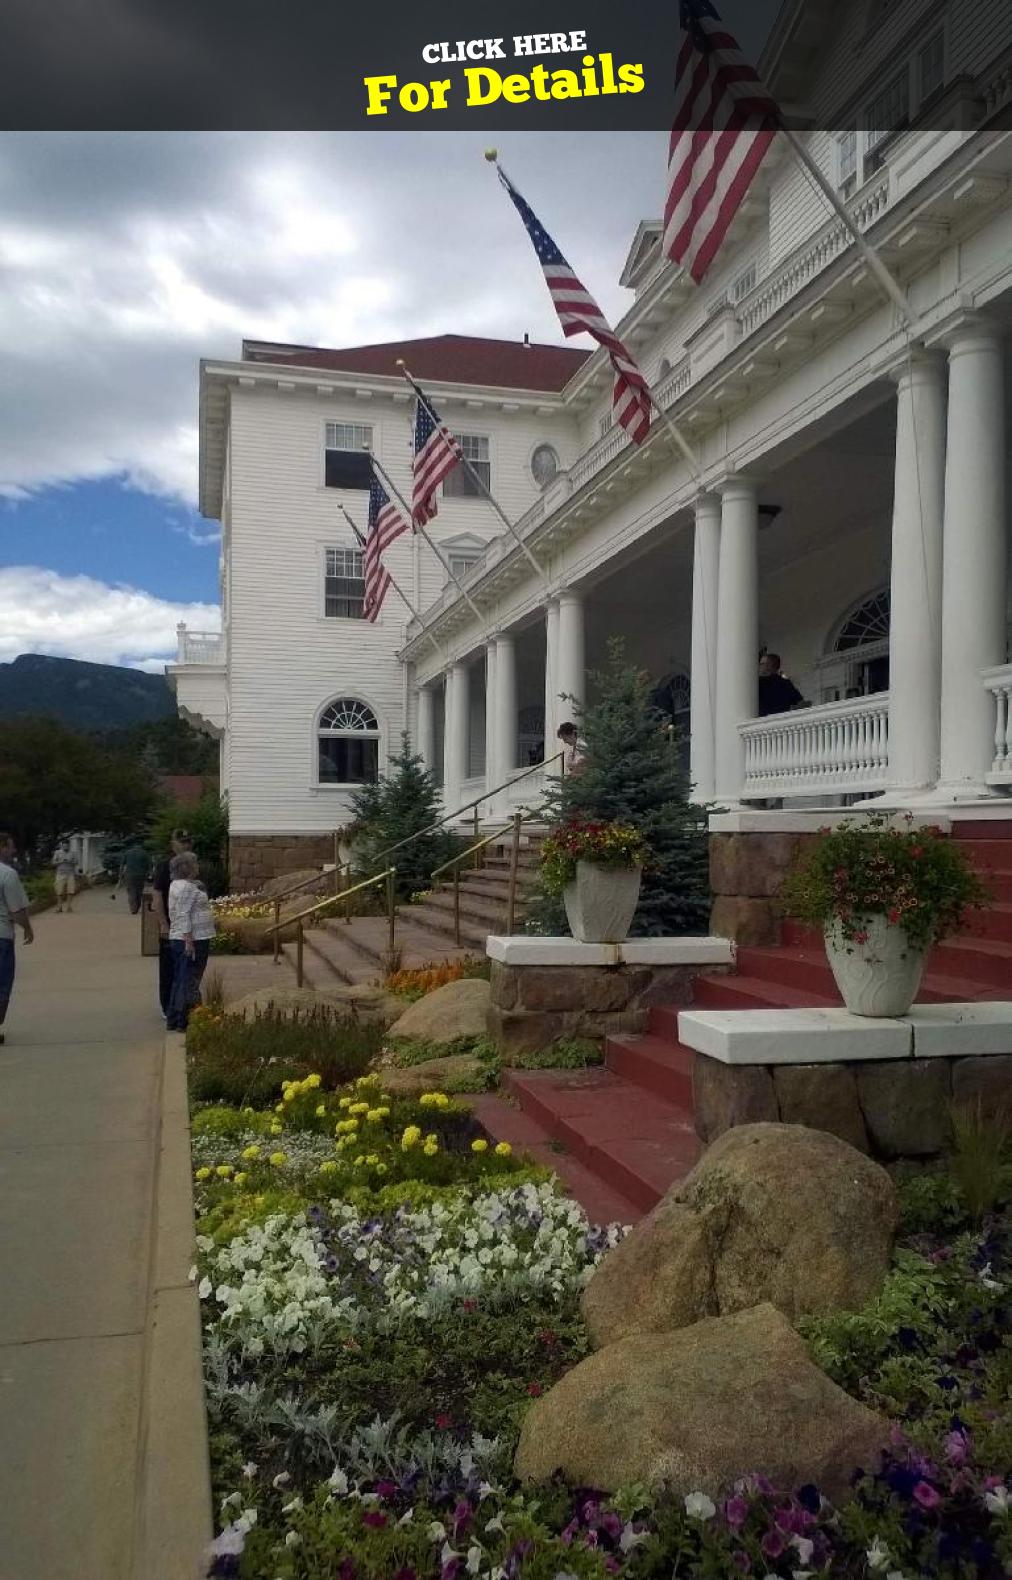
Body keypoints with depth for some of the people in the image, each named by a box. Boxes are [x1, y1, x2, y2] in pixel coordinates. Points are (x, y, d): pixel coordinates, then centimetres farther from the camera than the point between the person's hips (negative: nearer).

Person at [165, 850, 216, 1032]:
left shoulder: (177, 885, 15)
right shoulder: (186, 887, -16)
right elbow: (184, 915, -22)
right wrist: (189, 940, -24)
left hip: (181, 940, 11)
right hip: (191, 940, -11)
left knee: (180, 981, 15)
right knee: (189, 982, -4)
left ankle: (173, 1021, 22)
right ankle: (182, 1022, 0)